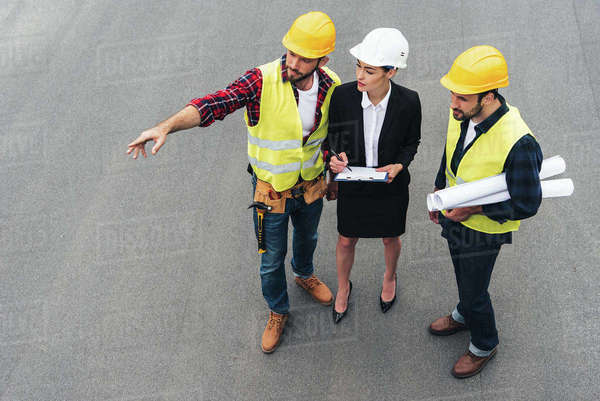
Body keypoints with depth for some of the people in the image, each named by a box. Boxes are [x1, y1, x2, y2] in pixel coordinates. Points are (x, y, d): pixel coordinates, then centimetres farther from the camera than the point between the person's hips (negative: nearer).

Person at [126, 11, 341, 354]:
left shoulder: (332, 87, -14)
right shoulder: (263, 81, -29)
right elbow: (215, 104, -42)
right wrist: (167, 127, -57)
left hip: (310, 187, 4)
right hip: (272, 192, -4)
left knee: (308, 237, 31)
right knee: (272, 259, 15)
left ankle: (305, 275, 66)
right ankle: (278, 312, 44)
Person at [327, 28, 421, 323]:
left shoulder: (408, 102, -22)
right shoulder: (343, 95, -22)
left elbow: (412, 142, -4)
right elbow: (333, 136, -4)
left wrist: (399, 165, -22)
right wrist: (336, 157, -23)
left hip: (391, 186, 0)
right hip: (352, 184, 0)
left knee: (390, 239, 24)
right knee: (346, 241, 19)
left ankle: (389, 278, 58)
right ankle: (343, 287, 50)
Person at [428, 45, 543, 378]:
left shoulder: (518, 143, -36)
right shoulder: (461, 114, -16)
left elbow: (527, 205, -25)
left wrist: (474, 208, -27)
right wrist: (439, 191, 15)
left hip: (484, 229, -6)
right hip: (453, 216, 6)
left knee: (474, 290, 15)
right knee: (463, 274, 30)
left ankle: (484, 344, 44)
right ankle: (464, 315, 60)